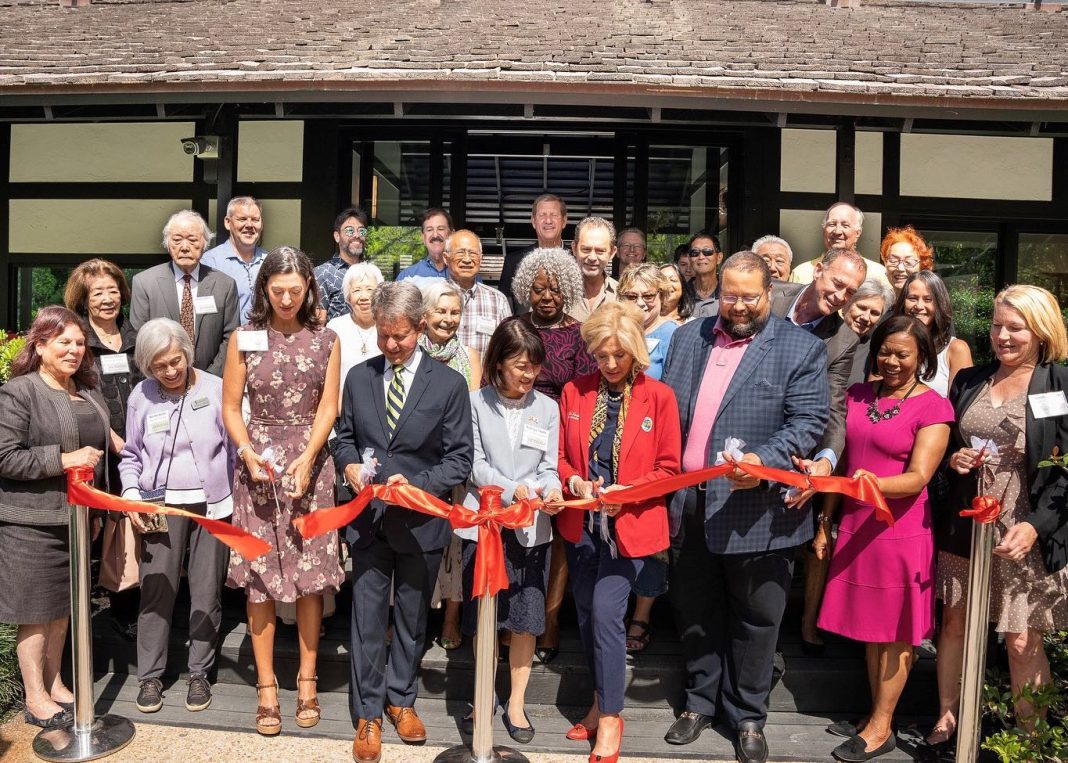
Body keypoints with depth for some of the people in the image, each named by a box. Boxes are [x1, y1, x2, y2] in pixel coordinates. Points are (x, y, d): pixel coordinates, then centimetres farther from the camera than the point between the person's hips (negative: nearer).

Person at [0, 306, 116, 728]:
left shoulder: (88, 393, 11)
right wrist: (63, 459, -20)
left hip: (76, 517, 7)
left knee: (62, 606, 16)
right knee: (36, 610, 3)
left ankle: (54, 684, 30)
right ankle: (35, 699, 15)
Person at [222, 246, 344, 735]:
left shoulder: (325, 340, 4)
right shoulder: (244, 339, 3)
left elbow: (327, 408, 0)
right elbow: (231, 408, 4)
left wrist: (305, 460, -14)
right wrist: (250, 455, -12)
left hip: (311, 462, 0)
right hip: (257, 463, 0)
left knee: (311, 572, 2)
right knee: (259, 575, 1)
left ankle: (307, 679, 14)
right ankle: (266, 686, 10)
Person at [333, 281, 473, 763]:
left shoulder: (449, 384, -4)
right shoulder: (359, 377, 5)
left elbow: (460, 457, -5)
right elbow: (344, 437, 14)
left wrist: (417, 484, -19)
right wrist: (350, 466, -7)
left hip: (420, 520, -1)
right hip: (368, 519, 2)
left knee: (411, 617, 14)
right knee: (367, 617, 6)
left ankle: (401, 699, 34)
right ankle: (368, 714, 21)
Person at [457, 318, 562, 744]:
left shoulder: (547, 408, 3)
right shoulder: (475, 403, -2)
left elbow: (548, 468, 1)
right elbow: (475, 465, -5)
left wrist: (551, 490, -21)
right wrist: (511, 491, -21)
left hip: (531, 528, 1)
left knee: (525, 620, 7)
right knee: (484, 618, 9)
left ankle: (516, 703, 22)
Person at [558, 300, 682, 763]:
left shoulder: (658, 397, -6)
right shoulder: (575, 392, 4)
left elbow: (668, 468, -3)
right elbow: (561, 456, 9)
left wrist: (627, 492, -17)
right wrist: (575, 482, -11)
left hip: (629, 524, -4)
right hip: (582, 522, 4)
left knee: (606, 612, -10)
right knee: (586, 614, 12)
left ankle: (610, 717, 8)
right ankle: (602, 702, 32)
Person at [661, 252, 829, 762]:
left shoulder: (801, 349, -4)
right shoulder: (687, 338, 9)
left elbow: (810, 420, -11)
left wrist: (764, 460, -27)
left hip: (755, 509, -4)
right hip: (688, 504, 4)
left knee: (754, 618, 10)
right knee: (694, 611, 17)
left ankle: (748, 717, 29)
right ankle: (700, 702, 36)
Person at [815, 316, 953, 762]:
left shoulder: (933, 407, -9)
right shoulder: (858, 395, 7)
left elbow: (918, 477, -17)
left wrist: (874, 485, -36)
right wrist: (826, 519, 11)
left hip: (901, 532, -5)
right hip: (856, 527, 6)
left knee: (896, 630, 6)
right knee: (869, 625, 15)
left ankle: (882, 726, 18)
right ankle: (875, 713, 29)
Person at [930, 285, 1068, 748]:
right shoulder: (968, 381, 8)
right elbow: (943, 445, 18)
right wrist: (953, 460, -4)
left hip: (1028, 532, -4)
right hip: (965, 524, 4)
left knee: (1022, 641, 2)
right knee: (954, 624, 11)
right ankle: (946, 720, 27)